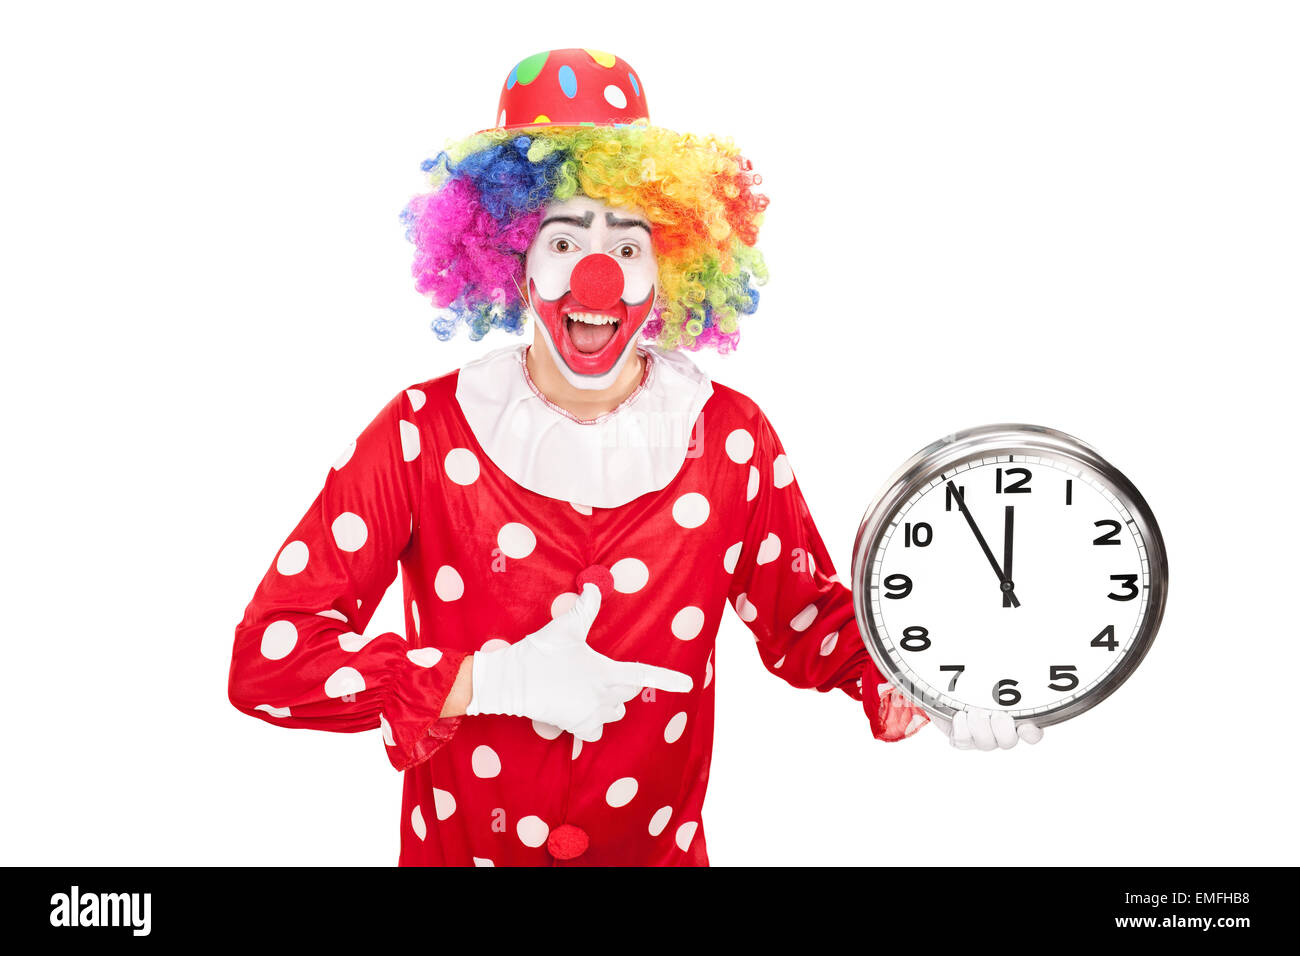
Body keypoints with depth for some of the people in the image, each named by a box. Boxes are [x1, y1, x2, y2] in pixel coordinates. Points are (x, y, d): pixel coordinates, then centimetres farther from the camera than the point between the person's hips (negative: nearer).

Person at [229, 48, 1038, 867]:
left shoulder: (732, 438, -10)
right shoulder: (423, 432, -15)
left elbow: (806, 620, 1)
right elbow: (267, 654, -18)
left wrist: (902, 679, -19)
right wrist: (491, 681, -26)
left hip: (661, 847, 1)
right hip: (458, 848, -1)